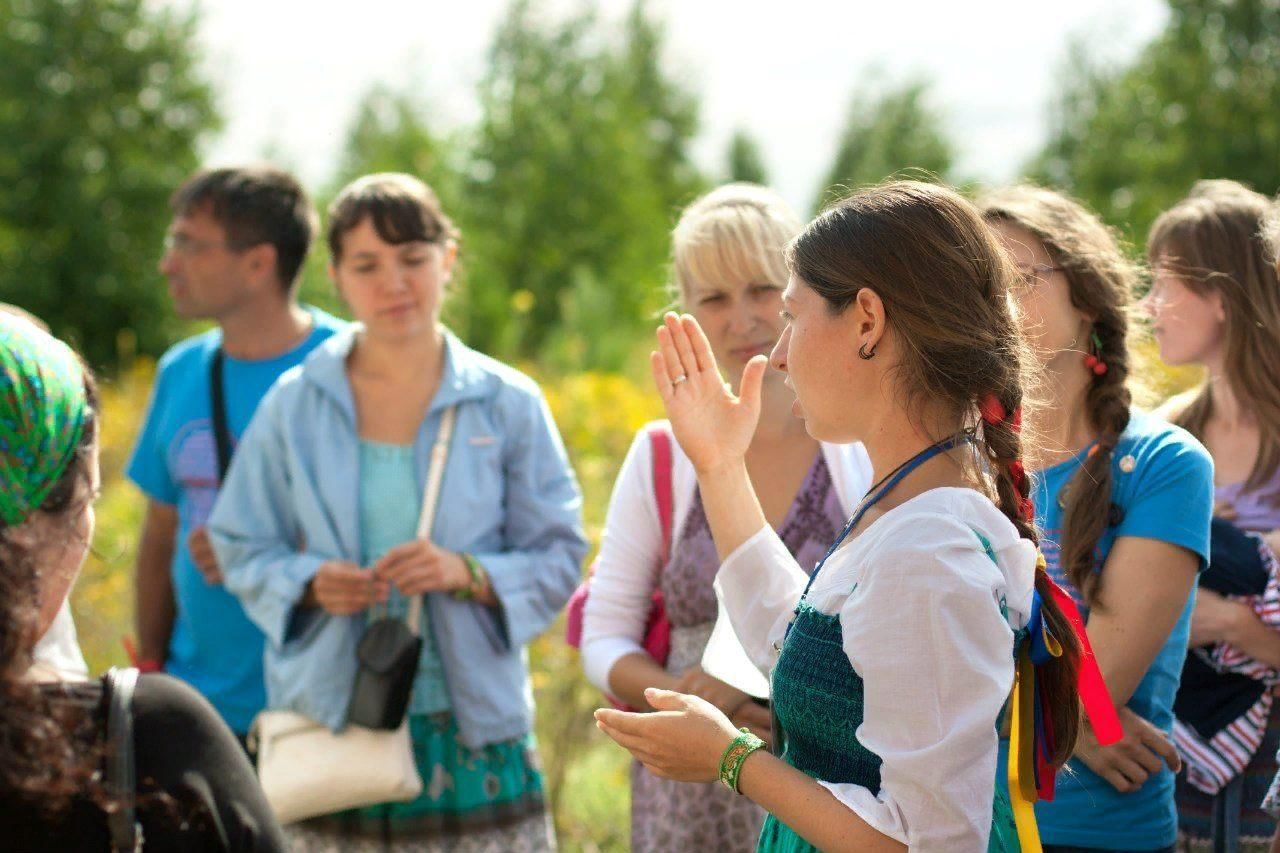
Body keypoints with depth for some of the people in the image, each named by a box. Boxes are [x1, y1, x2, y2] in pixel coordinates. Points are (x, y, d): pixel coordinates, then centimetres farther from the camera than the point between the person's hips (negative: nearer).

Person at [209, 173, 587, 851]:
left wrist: (467, 573, -15)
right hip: (327, 725, 1)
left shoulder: (508, 405, 4)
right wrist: (310, 583, -10)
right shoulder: (294, 404, 6)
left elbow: (558, 560, 4)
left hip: (471, 731, 0)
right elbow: (243, 549, 10)